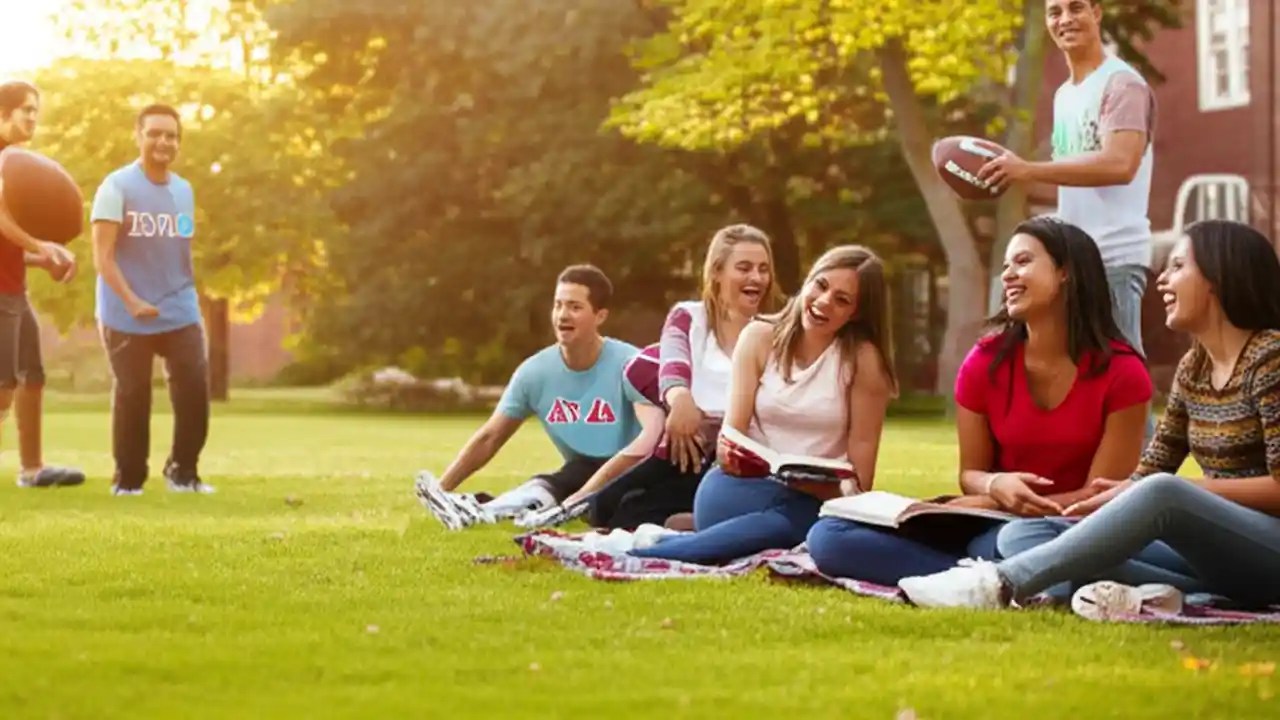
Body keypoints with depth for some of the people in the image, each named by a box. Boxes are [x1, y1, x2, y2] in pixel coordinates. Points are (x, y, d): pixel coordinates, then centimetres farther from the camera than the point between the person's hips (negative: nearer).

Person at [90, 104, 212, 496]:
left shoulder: (184, 190, 10)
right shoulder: (117, 187, -9)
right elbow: (102, 255, -14)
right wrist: (132, 302, -21)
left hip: (181, 313, 5)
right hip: (126, 316, -5)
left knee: (195, 389, -3)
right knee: (132, 397, 1)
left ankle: (183, 471, 12)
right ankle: (128, 480, 15)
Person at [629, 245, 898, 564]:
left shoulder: (863, 359, -3)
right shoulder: (761, 337, 4)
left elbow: (859, 477, -3)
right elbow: (731, 434, -2)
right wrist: (728, 452, -26)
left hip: (815, 500, 0)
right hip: (746, 486, 0)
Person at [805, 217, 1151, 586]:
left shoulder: (1122, 372, -9)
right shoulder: (985, 362, 0)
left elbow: (1102, 496, -9)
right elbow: (970, 474, 6)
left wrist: (987, 502, -17)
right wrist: (996, 486, -21)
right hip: (993, 524, 5)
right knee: (829, 538, -17)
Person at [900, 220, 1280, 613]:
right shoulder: (1193, 368, 14)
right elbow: (1149, 472, 11)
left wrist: (1186, 490, -15)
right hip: (1211, 546, 8)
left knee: (1163, 494, -39)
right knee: (1020, 535, -7)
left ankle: (1001, 583, -38)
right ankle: (1151, 592, -34)